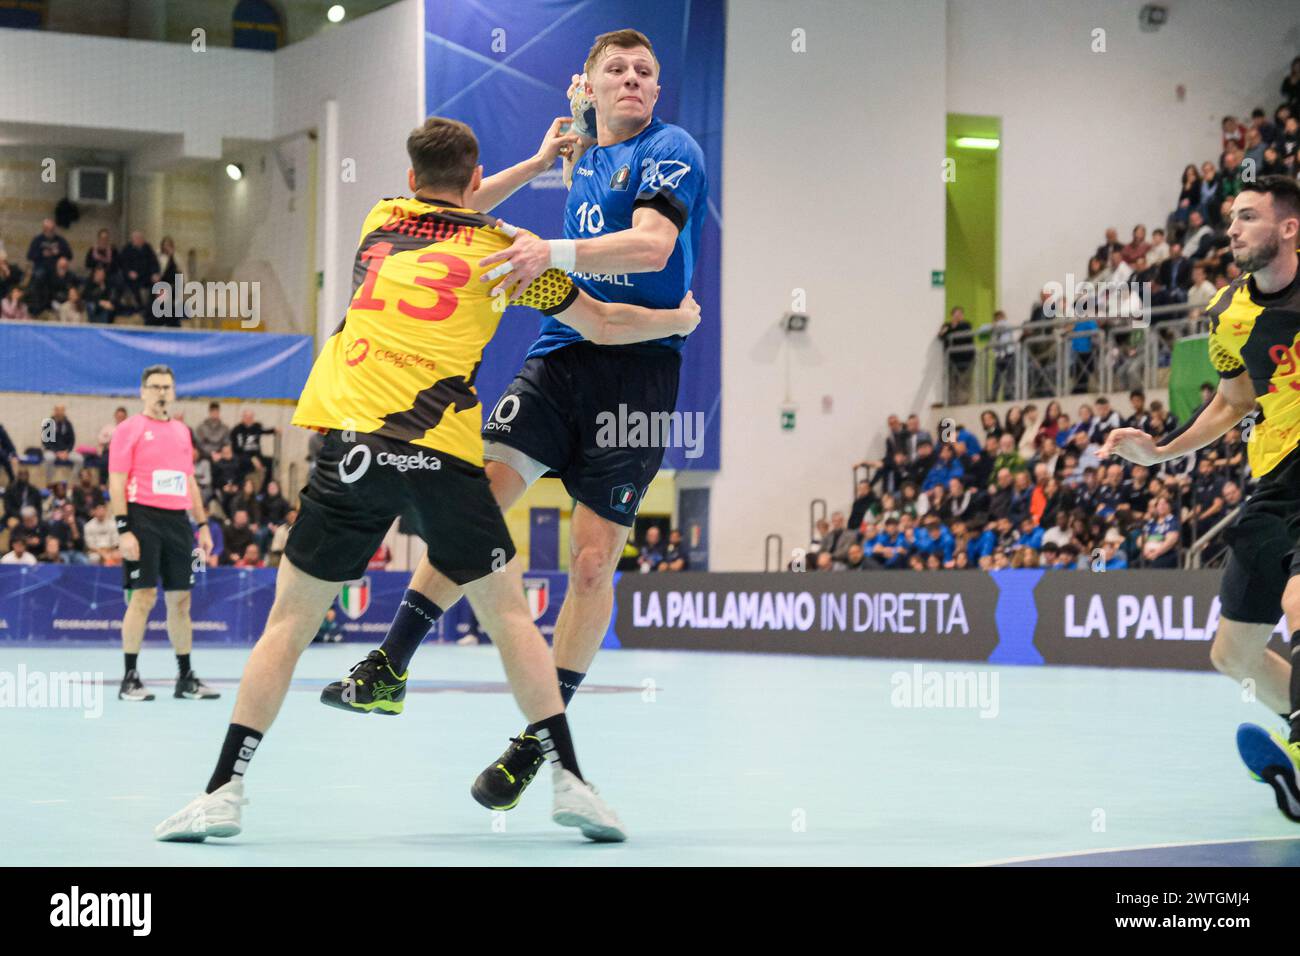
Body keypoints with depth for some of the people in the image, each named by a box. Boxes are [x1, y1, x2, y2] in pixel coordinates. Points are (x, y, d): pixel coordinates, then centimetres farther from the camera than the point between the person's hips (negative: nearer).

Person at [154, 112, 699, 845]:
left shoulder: (380, 221, 19)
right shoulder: (503, 247, 12)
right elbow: (602, 324, 20)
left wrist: (536, 162, 48)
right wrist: (678, 320, 38)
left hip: (352, 446, 1)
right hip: (443, 454, -1)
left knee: (289, 622, 8)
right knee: (509, 615, 12)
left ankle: (225, 791, 2)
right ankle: (568, 778, 4)